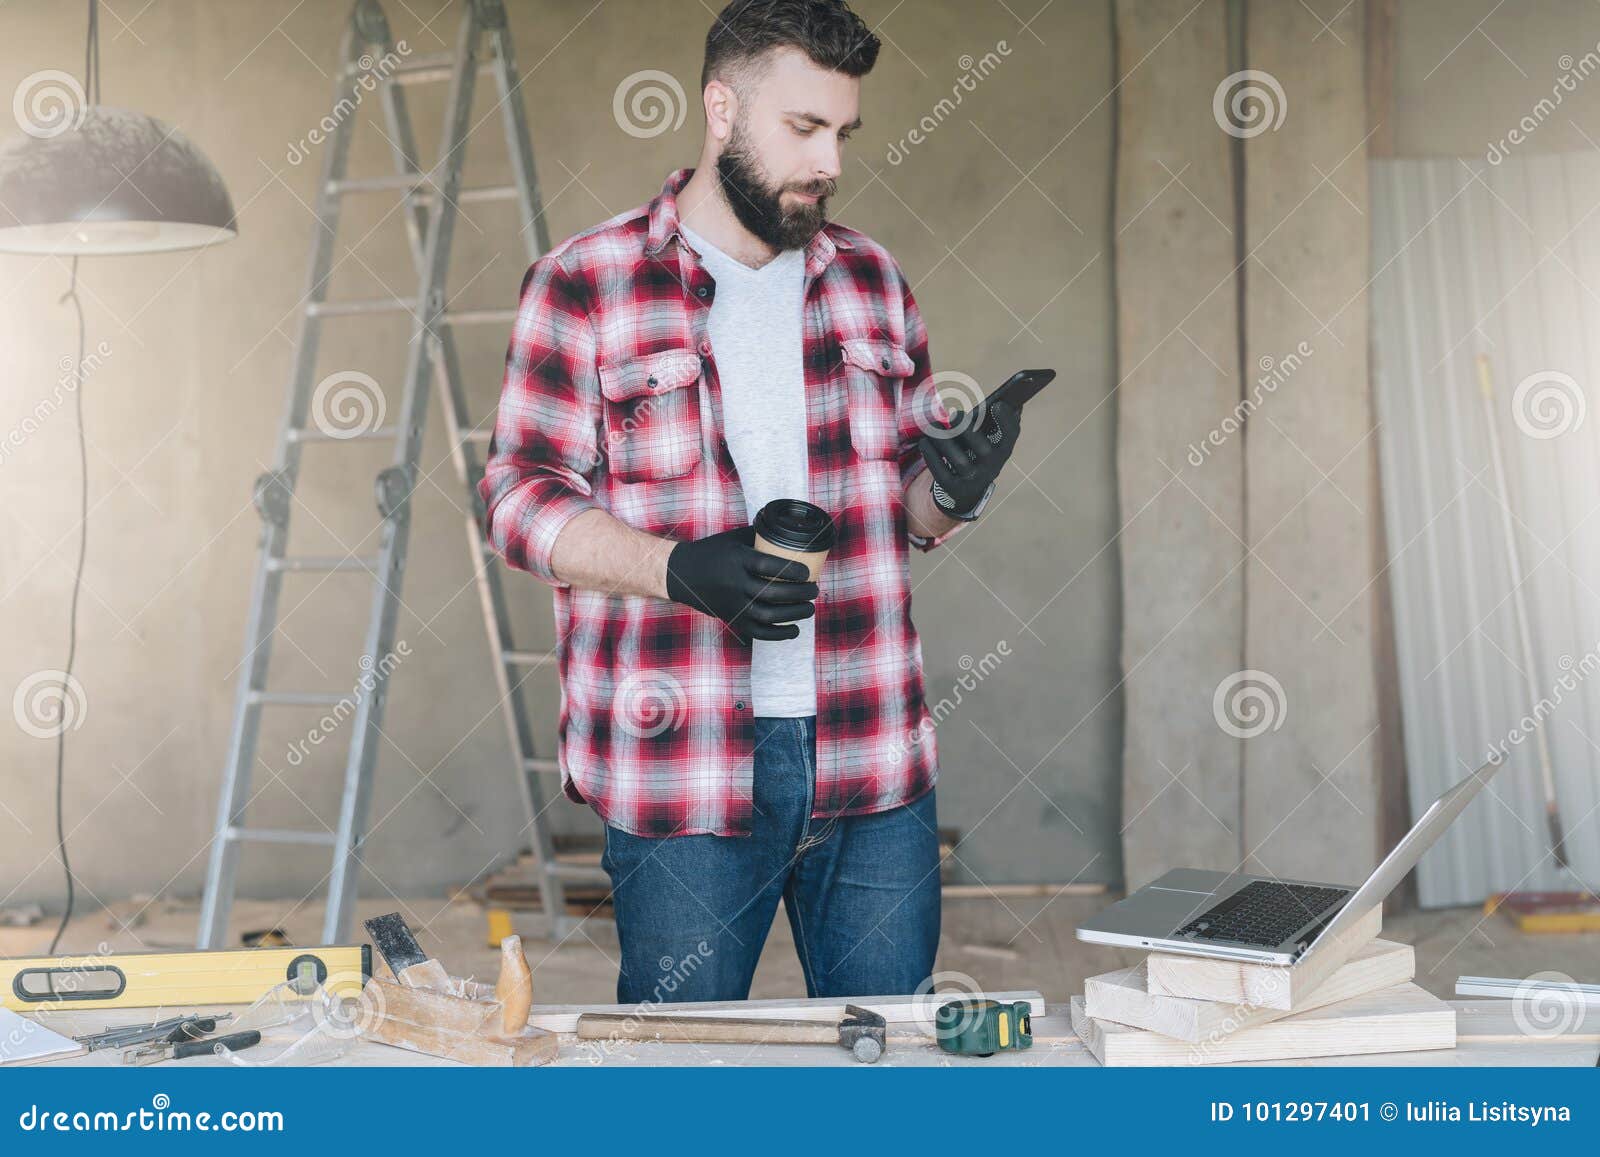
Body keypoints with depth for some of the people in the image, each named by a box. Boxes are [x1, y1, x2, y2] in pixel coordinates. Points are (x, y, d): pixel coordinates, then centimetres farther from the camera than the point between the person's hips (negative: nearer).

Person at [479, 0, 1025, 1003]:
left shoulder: (870, 280, 13)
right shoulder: (584, 286, -1)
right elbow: (526, 498, -4)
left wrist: (951, 493, -6)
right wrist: (681, 569, -20)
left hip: (876, 767, 4)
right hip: (682, 765, -4)